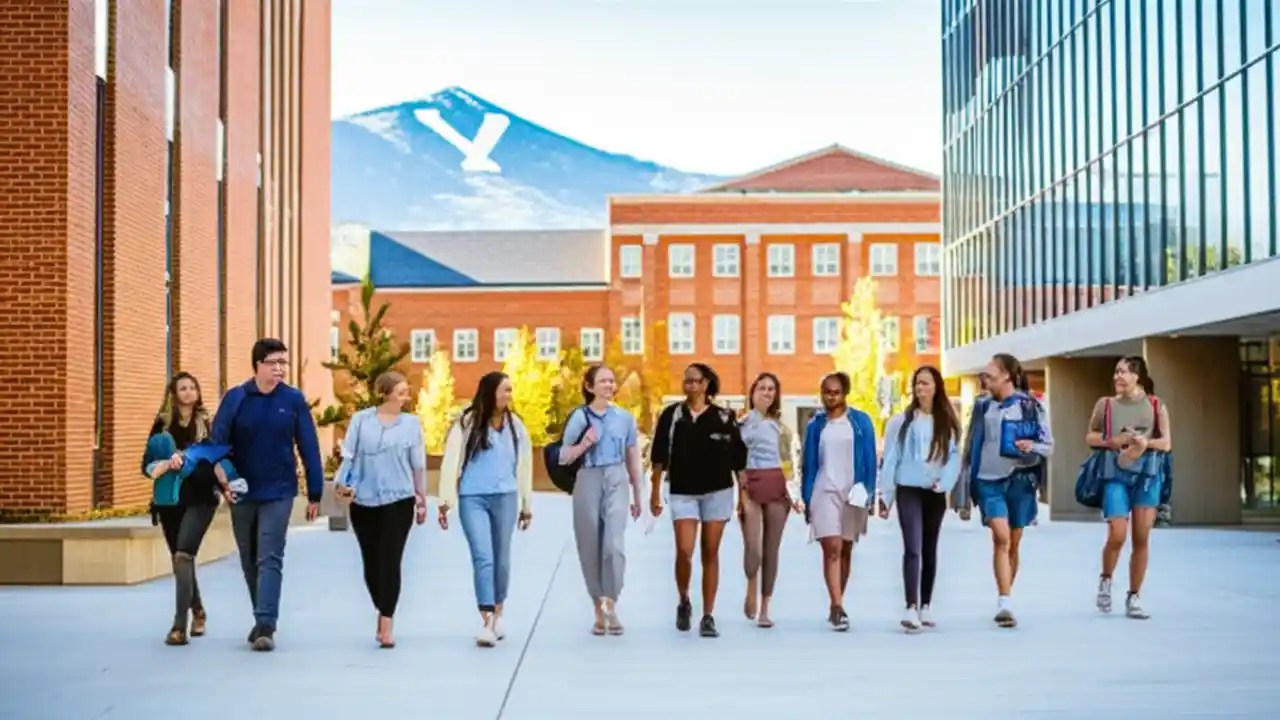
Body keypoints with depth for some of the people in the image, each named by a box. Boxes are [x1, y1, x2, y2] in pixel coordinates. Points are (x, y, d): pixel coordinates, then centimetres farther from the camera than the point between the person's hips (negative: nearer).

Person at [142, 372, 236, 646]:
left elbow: (219, 459, 4)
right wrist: (164, 465, -18)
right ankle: (198, 612, 36)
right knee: (180, 559, 14)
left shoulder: (207, 423, 4)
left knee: (183, 556, -18)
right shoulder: (162, 424, 6)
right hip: (169, 500, 3)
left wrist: (225, 486, -11)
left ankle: (180, 625, -19)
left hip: (200, 499, -3)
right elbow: (146, 463, 3)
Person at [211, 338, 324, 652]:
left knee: (270, 559, -9)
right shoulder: (235, 398, -2)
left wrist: (315, 494, -3)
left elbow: (309, 448, -2)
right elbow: (218, 442, -5)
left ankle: (266, 626, -12)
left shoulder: (294, 399, -4)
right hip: (242, 493, 2)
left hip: (278, 493, -2)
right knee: (249, 561, 13)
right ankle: (262, 619, 29)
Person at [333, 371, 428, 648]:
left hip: (399, 500, -1)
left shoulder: (411, 423, 3)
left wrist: (422, 500, 11)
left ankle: (385, 625, -6)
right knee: (371, 563, 9)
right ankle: (383, 613, 31)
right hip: (364, 502, 1)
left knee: (390, 561, -8)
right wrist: (343, 482, -14)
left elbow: (418, 465, 7)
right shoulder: (361, 420, 2)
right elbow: (349, 454, 1)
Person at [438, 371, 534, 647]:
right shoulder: (467, 423, -1)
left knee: (501, 559, 10)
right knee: (482, 558, -10)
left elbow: (524, 465, 14)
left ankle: (498, 614, 28)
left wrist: (527, 505, 15)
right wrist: (445, 499, -11)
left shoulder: (515, 425, 9)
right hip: (472, 498, -3)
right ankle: (487, 623, -9)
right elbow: (451, 460, -4)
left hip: (505, 498, 3)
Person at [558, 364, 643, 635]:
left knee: (614, 544, -18)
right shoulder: (579, 417, 1)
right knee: (590, 549, 6)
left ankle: (611, 605, -8)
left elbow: (633, 459, 14)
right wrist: (584, 445, -16)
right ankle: (599, 610, 19)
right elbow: (563, 458, 3)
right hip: (588, 483, 0)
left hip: (616, 481, 0)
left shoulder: (624, 417, 8)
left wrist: (637, 497, 17)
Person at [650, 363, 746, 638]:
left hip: (717, 492, 0)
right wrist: (655, 491, 0)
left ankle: (708, 617, 9)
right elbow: (659, 457, 4)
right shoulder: (671, 415, 4)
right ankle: (684, 602, 18)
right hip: (682, 493, 0)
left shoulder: (724, 417, 3)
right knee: (684, 551, -9)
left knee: (710, 554, 3)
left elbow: (738, 459, 5)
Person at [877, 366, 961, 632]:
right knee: (912, 548, -13)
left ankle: (925, 607, 18)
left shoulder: (948, 422, 7)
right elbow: (890, 458, 1)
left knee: (930, 550, 10)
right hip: (909, 490, -3)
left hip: (935, 493, 3)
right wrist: (885, 495, -2)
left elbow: (955, 456, 1)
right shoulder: (901, 421, 1)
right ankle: (911, 607, -21)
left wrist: (944, 483, -15)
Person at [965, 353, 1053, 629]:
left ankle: (1004, 602, 23)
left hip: (1020, 480, 0)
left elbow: (1049, 445, 2)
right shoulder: (984, 407, 8)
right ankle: (1005, 604, -17)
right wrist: (968, 484, 14)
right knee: (1001, 537, -15)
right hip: (989, 481, 0)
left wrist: (1032, 447, -21)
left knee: (1013, 543, 8)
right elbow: (973, 446, 15)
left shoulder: (1030, 406, 0)